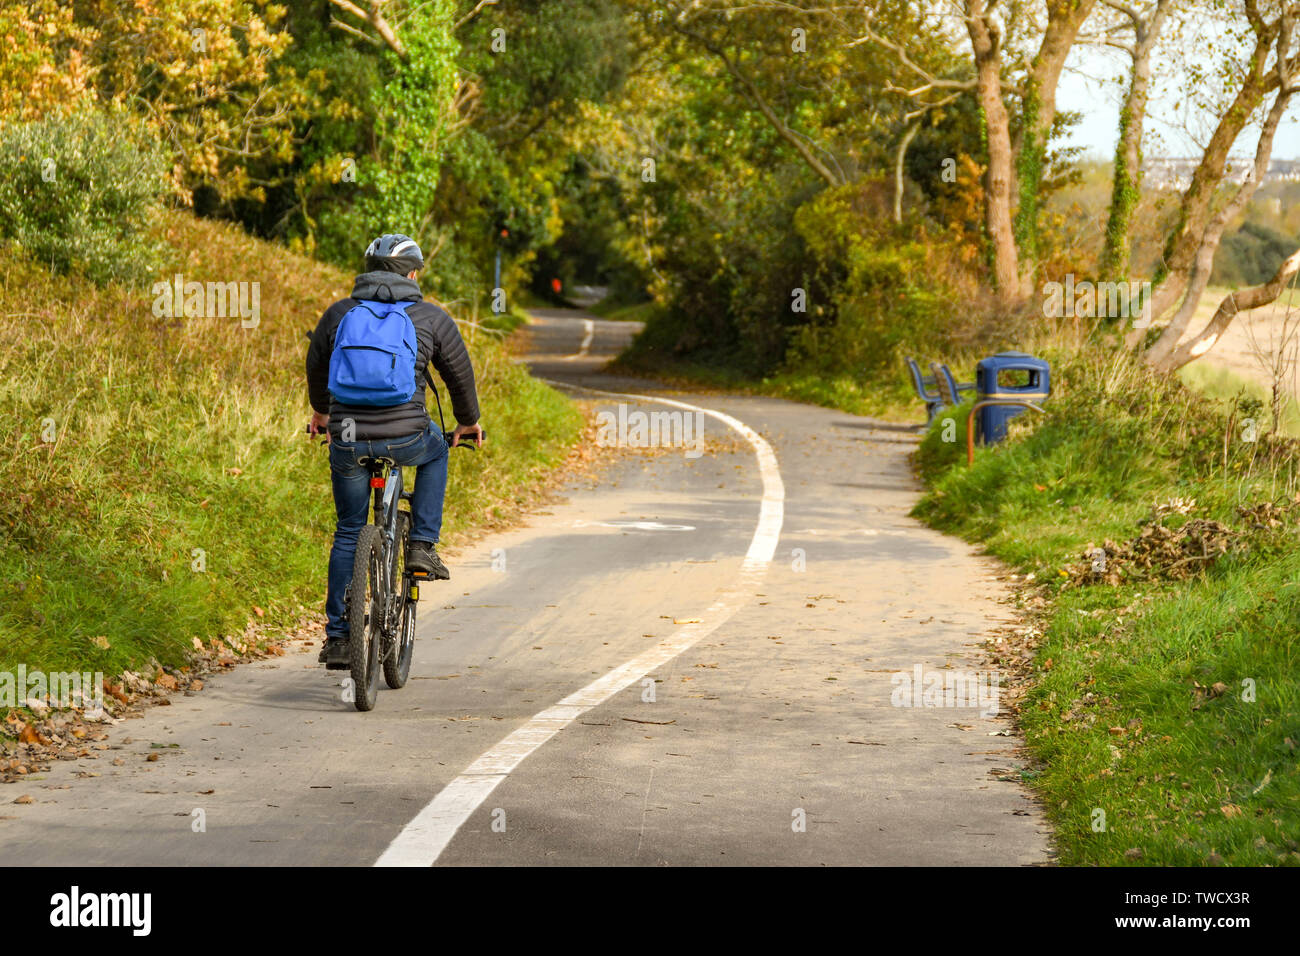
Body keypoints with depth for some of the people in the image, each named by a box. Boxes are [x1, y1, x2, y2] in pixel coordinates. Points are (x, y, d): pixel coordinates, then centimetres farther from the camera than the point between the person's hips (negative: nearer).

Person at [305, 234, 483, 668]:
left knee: (348, 533, 17)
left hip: (347, 441, 2)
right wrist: (468, 421, 36)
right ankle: (422, 546, 21)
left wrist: (320, 411, 46)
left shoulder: (339, 313, 10)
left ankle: (337, 638, 15)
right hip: (405, 438, -2)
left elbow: (316, 366, 25)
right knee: (435, 452, 34)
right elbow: (460, 373, 17)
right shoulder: (432, 318, 5)